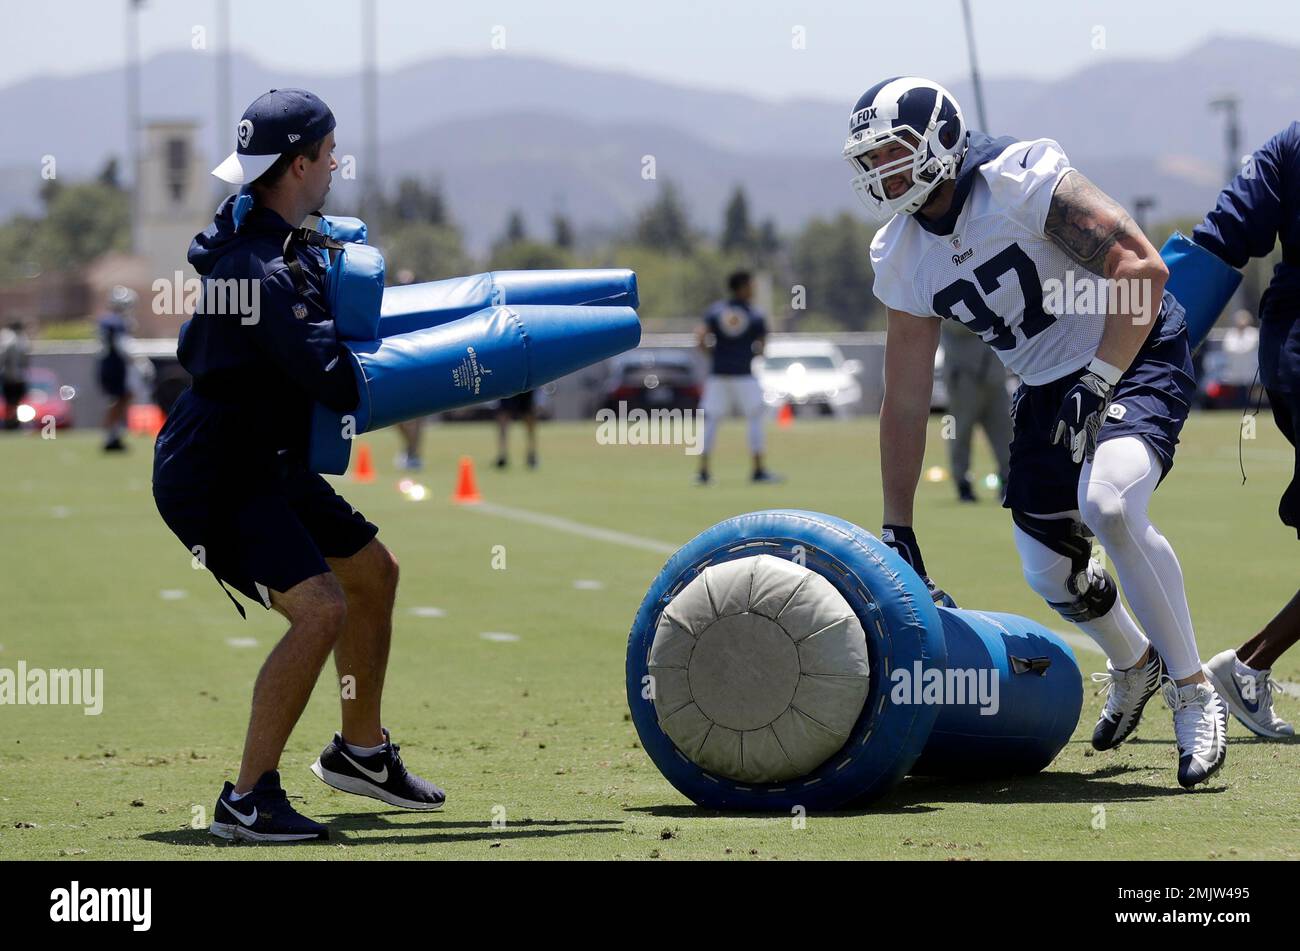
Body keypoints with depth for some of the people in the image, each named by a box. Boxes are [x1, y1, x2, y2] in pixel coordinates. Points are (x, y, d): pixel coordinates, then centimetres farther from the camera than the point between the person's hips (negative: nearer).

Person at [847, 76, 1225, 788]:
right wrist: (896, 532, 5)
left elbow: (1141, 267, -27)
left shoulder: (1023, 181, -23)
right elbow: (905, 403, 5)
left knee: (1108, 502, -32)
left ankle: (1193, 694, -17)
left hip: (1135, 356, -7)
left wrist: (1098, 383, -31)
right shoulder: (901, 259, -2)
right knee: (1051, 575, 6)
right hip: (1048, 388, 7)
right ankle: (1133, 665, 40)